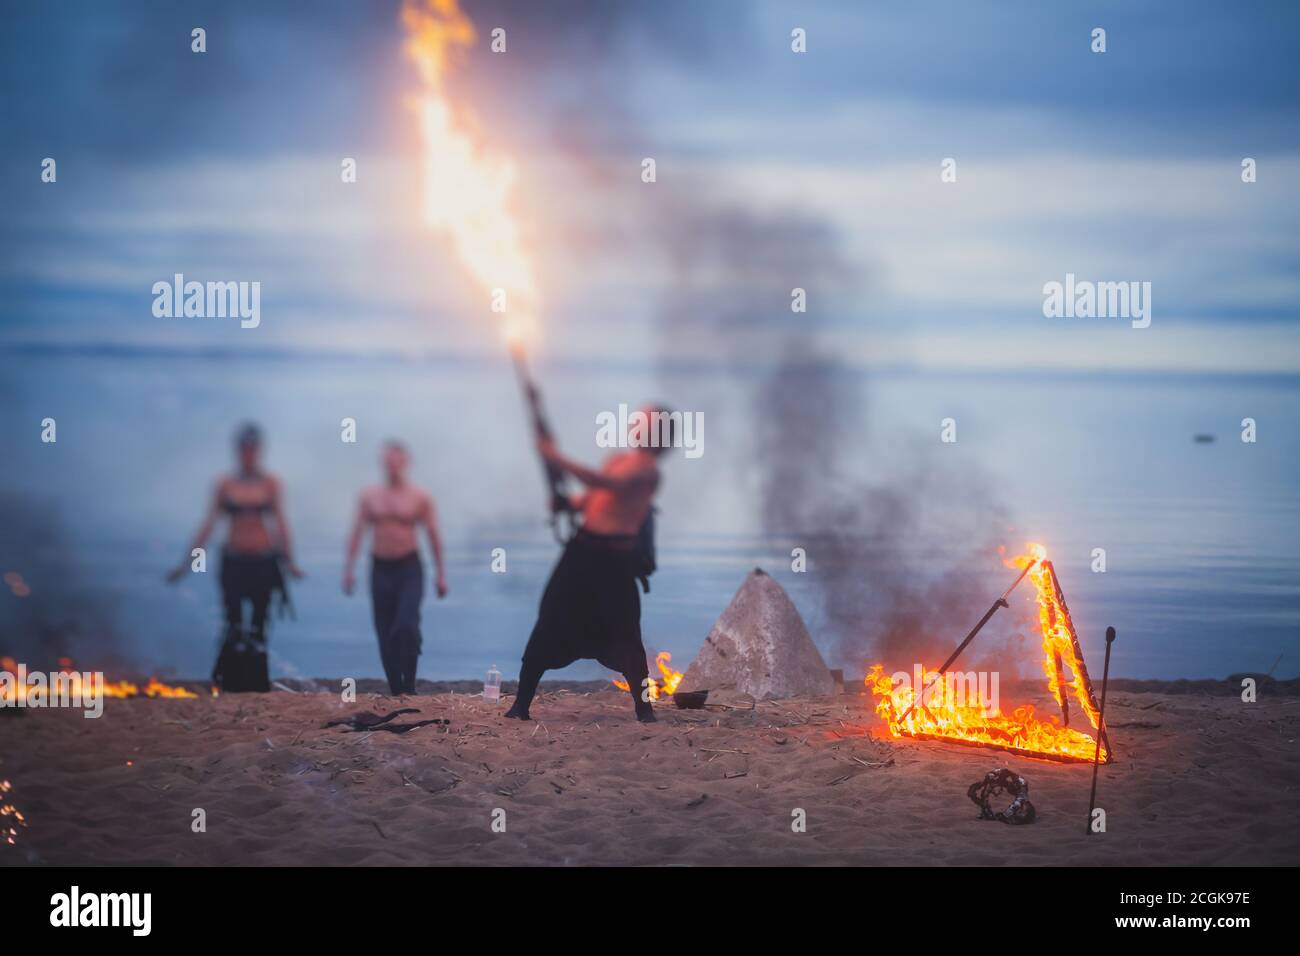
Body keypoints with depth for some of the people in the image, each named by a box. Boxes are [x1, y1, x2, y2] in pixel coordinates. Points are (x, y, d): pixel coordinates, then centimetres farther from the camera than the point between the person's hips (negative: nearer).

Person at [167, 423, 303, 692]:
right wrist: (186, 561, 0)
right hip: (234, 563, 0)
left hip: (263, 562, 0)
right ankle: (229, 685, 5)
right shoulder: (225, 485, 3)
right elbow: (208, 524, 3)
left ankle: (256, 688, 12)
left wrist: (289, 561, -6)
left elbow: (280, 523, 1)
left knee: (257, 628, 4)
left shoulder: (270, 483, 2)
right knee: (234, 627, -7)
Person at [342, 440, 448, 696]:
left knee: (407, 627, -21)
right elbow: (357, 533, 7)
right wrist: (348, 568, -2)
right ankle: (396, 691, 9)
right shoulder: (369, 496, 7)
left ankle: (409, 687, -12)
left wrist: (441, 574, 1)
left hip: (409, 569, -3)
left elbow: (434, 536, 3)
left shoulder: (420, 497, 0)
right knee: (385, 636, 2)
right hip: (380, 569, 3)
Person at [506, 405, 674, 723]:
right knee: (548, 625, 3)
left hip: (615, 558, -7)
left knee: (625, 635, -7)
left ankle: (644, 709, 0)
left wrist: (558, 459, -25)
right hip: (583, 548, 7)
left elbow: (606, 483, -23)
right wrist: (566, 502, 0)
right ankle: (521, 705, 6)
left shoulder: (648, 469, -7)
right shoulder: (616, 460, 18)